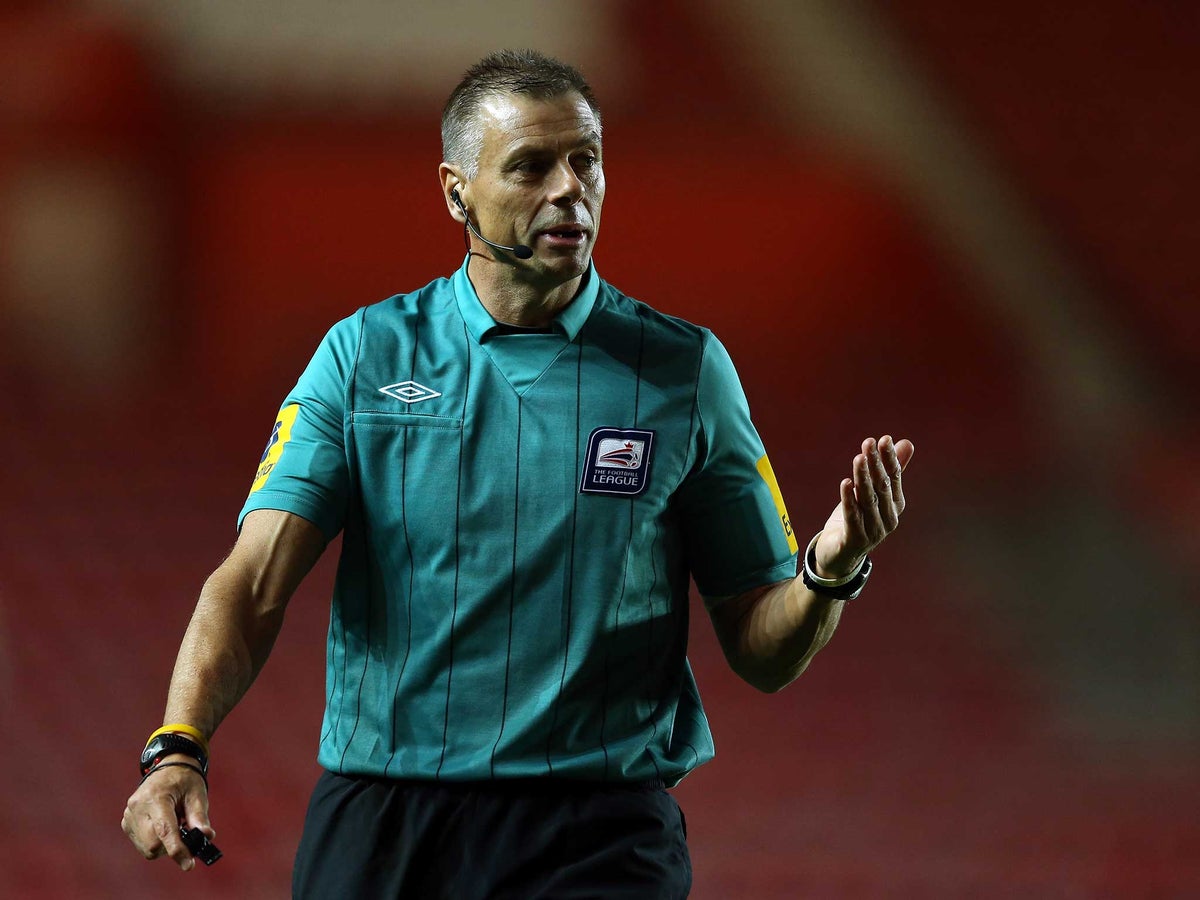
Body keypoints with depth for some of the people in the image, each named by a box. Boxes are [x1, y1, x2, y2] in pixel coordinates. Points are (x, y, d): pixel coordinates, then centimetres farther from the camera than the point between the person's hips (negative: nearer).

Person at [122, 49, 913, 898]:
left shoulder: (686, 368, 5)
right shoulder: (363, 356, 5)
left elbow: (762, 653, 6)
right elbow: (254, 583, -4)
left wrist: (832, 571, -15)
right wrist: (179, 750, -21)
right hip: (380, 821, 1)